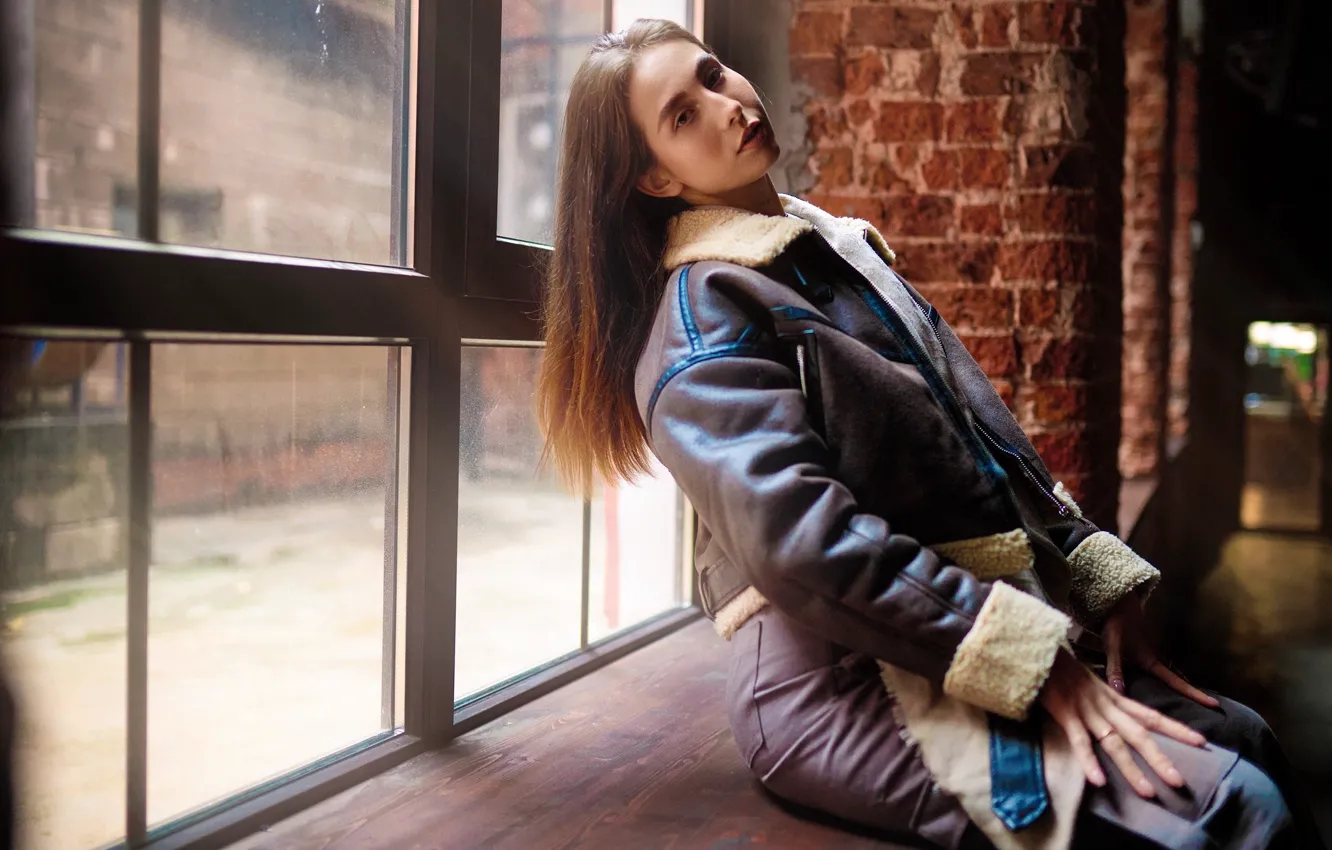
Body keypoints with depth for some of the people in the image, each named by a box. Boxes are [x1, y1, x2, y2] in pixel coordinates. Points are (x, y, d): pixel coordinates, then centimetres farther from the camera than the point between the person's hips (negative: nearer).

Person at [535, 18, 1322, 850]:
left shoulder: (842, 250, 18)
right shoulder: (701, 315, -9)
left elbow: (985, 433, 18)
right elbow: (802, 539, -21)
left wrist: (1103, 586, 10)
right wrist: (1036, 658, -22)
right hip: (847, 683, -8)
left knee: (1246, 740, 3)